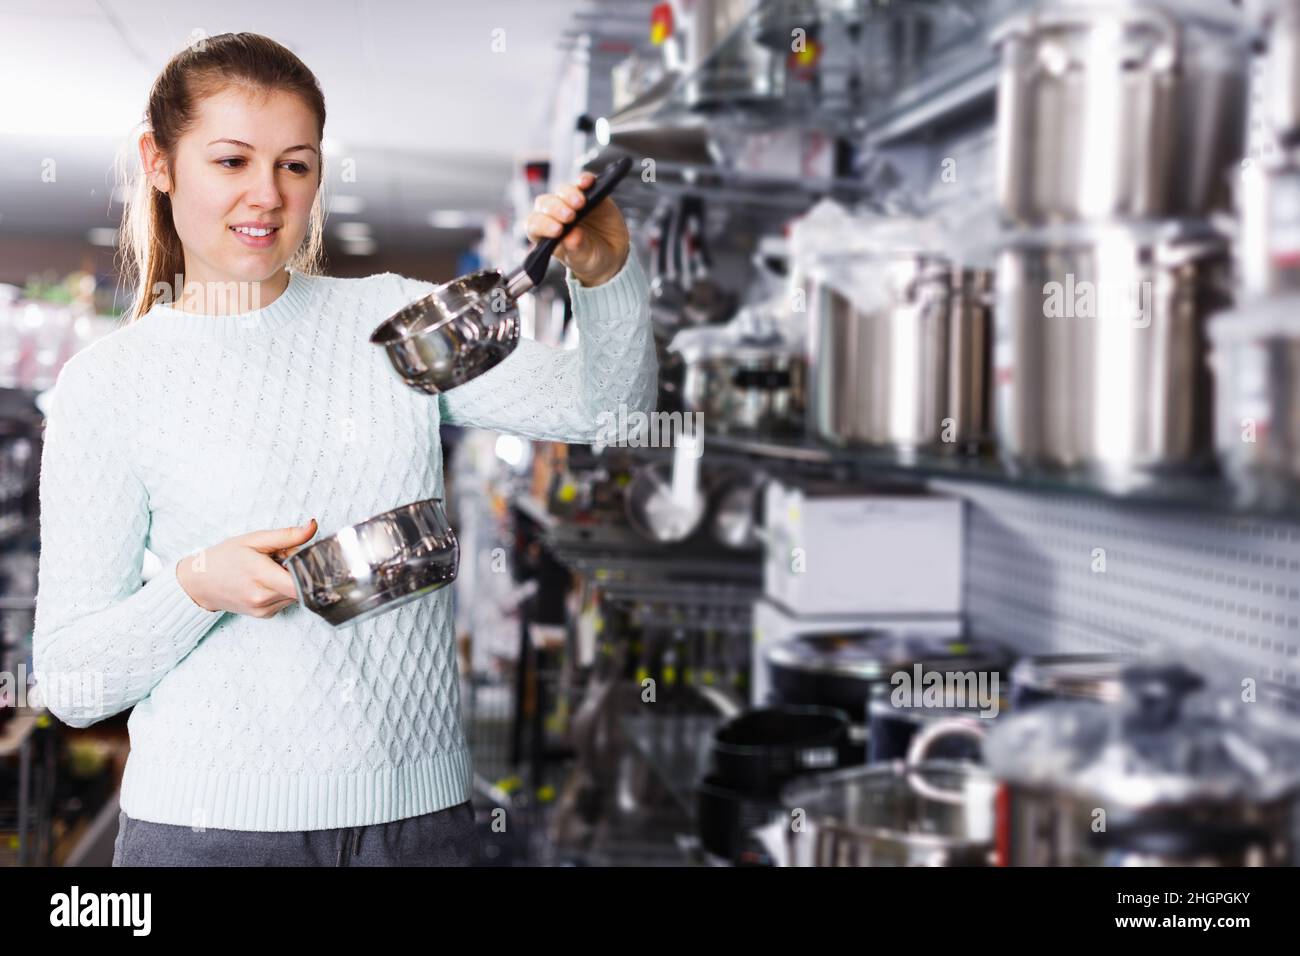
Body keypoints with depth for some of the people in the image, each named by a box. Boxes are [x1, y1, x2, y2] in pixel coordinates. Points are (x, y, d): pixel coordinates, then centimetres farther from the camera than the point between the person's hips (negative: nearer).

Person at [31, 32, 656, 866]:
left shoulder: (395, 319, 6)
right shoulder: (110, 382, -1)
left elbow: (606, 407, -6)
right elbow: (70, 684, -2)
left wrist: (606, 272, -22)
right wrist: (197, 586, -19)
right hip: (210, 820, -2)